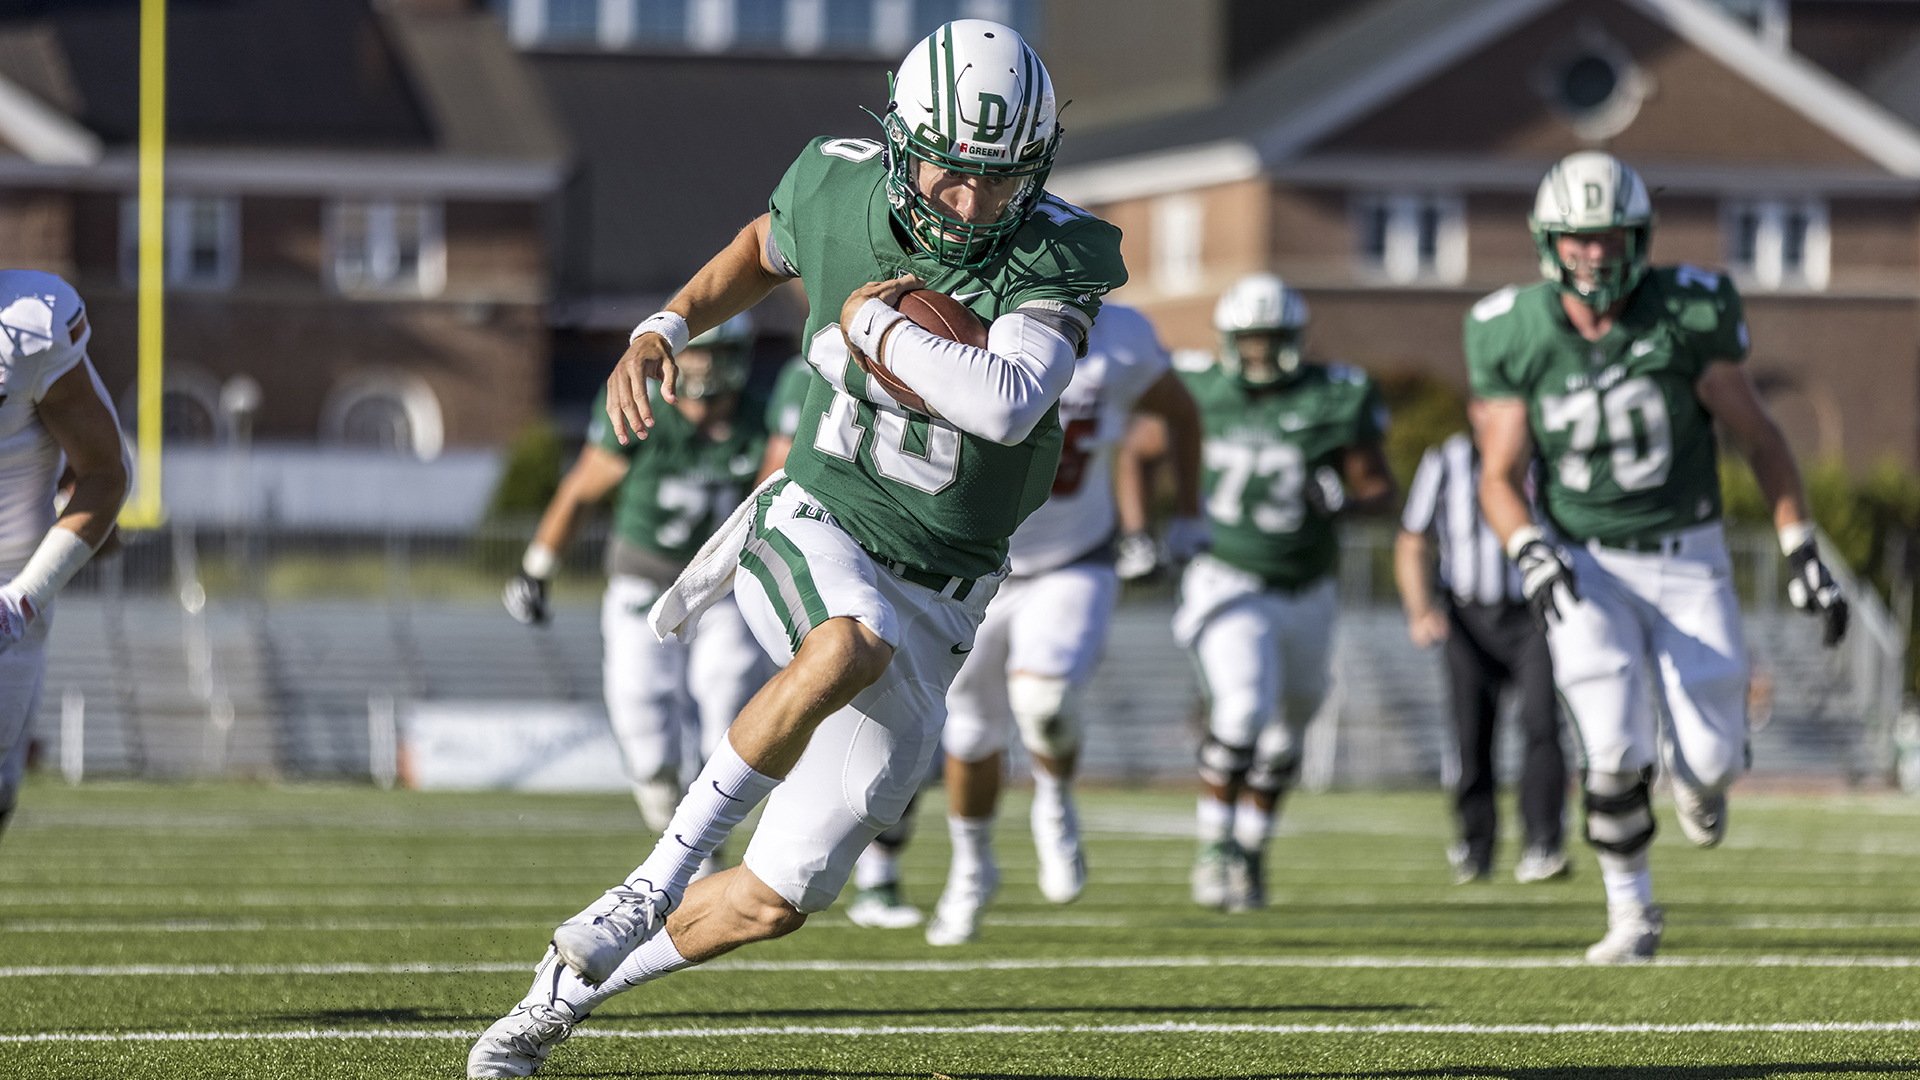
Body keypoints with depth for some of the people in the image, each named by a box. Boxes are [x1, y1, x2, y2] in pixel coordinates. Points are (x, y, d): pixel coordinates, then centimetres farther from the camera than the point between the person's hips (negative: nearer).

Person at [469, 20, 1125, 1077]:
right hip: (815, 525, 0)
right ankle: (664, 871, -26)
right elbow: (767, 246, 17)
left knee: (777, 898, 0)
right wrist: (660, 332, 2)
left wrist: (873, 324, -26)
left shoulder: (1054, 262, -20)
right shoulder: (836, 188, -9)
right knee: (851, 648, -40)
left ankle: (567, 987, 23)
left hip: (932, 598, 0)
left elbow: (1008, 405, -39)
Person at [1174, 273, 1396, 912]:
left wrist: (1342, 502, -24)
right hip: (1229, 587, -2)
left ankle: (1251, 850, 37)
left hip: (1305, 594, 3)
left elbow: (1380, 489, -3)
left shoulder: (1336, 399, -9)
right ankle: (1215, 846, -11)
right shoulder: (1199, 395, -6)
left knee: (1284, 732, 16)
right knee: (1244, 708, -24)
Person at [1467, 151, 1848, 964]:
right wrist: (1530, 554, -26)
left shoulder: (1688, 314, -14)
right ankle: (1631, 912, 7)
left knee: (1713, 759, -4)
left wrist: (1803, 556, -7)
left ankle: (1695, 771, 36)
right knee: (1614, 755, -16)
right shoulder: (1517, 336, -11)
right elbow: (1499, 477, -6)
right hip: (1586, 568, 0)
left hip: (1687, 560, 0)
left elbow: (1759, 439, -5)